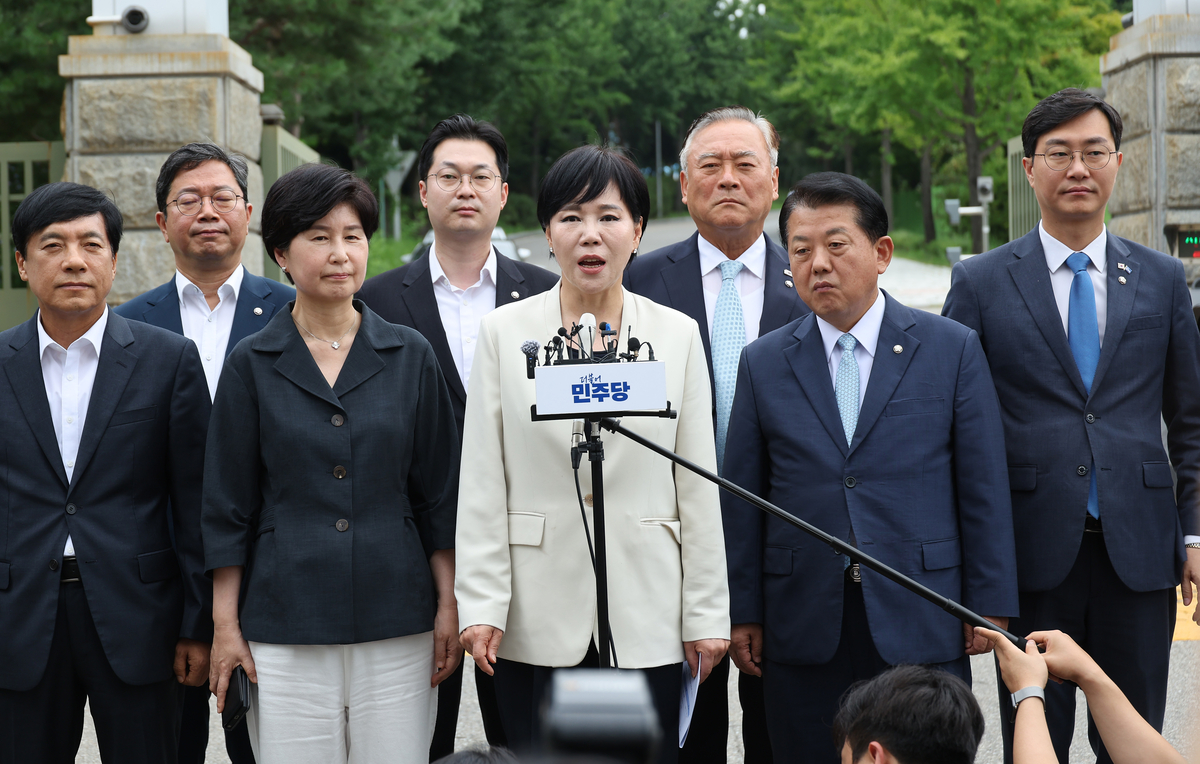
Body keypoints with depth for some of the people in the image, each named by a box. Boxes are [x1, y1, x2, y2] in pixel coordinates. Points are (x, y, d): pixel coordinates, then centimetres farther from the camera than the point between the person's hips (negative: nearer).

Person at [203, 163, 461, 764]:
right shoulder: (251, 365, 2)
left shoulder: (410, 357, 5)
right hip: (285, 633, -1)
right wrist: (224, 625, 1)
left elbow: (437, 494, 8)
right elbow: (227, 506, 4)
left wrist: (448, 606, 4)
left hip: (397, 623, 1)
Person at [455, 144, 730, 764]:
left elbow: (698, 486, 5)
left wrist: (706, 613, 3)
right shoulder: (503, 331, 3)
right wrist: (480, 605, -5)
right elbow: (481, 483, 1)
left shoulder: (677, 334, 4)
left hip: (646, 622, 0)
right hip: (537, 619, 0)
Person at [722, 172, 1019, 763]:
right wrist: (742, 614, 3)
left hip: (921, 628, -1)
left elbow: (984, 486, 1)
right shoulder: (762, 364, 7)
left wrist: (989, 604, -2)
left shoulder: (952, 349, 2)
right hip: (805, 630, 1)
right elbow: (741, 498, 7)